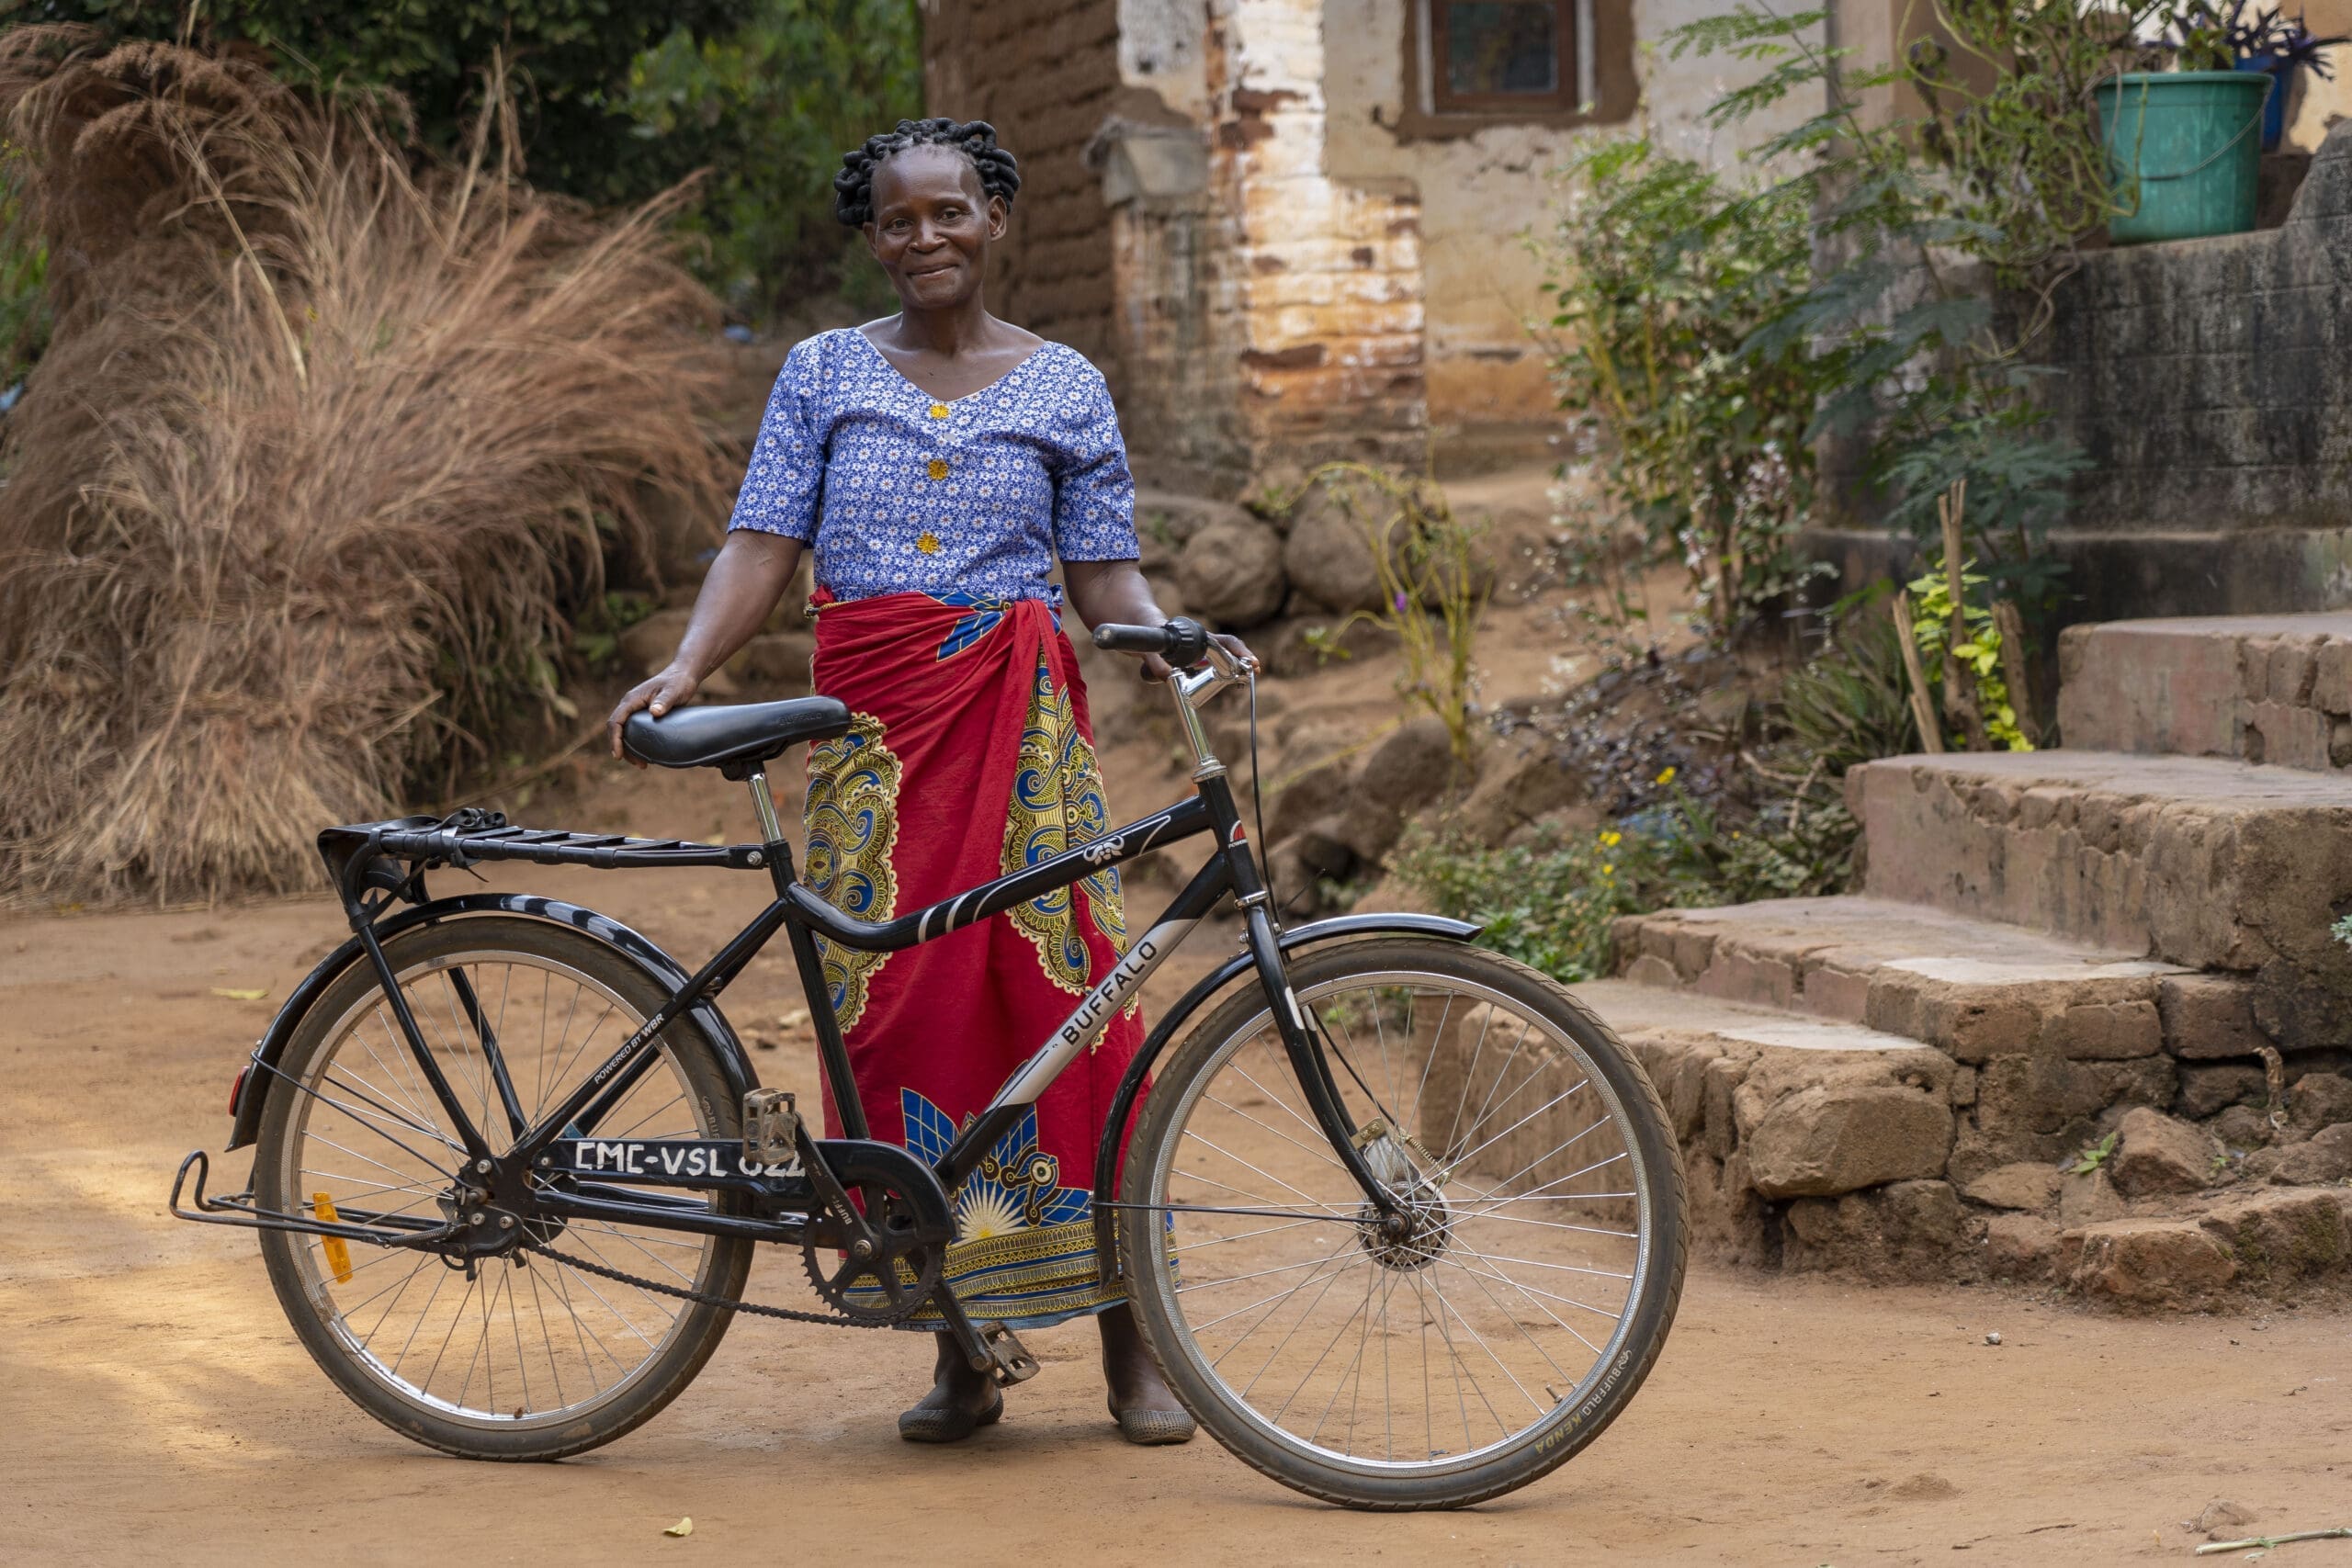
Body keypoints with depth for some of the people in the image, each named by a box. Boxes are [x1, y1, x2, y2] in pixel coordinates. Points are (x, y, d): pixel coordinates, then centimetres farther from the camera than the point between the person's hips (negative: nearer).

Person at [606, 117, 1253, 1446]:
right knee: (899, 1011, -2)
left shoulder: (1065, 389, 8)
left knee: (1065, 995, -8)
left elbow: (1107, 573, 6)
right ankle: (963, 1352, 8)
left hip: (1021, 727, -1)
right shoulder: (826, 374, 10)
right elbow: (764, 545, 3)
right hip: (872, 728, 2)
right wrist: (688, 667, -13)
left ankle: (1133, 1345, 1)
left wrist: (1173, 639, -15)